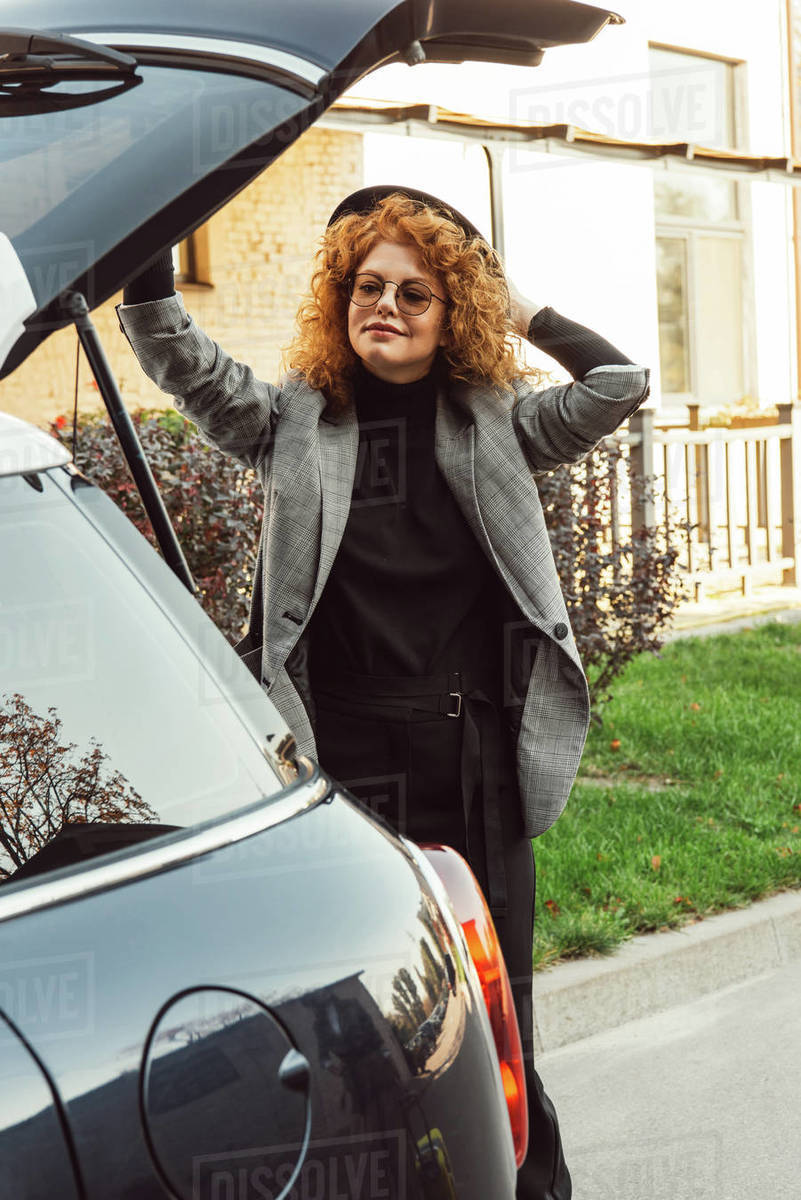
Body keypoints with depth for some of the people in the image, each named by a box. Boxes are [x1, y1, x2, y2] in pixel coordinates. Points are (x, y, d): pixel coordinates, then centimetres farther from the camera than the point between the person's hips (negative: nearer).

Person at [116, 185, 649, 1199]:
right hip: (344, 764, 0)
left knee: (492, 1016, 10)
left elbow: (620, 385, -1)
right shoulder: (297, 423, 6)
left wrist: (524, 313, 7)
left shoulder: (497, 425, 8)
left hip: (474, 769, 1)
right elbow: (179, 360, -3)